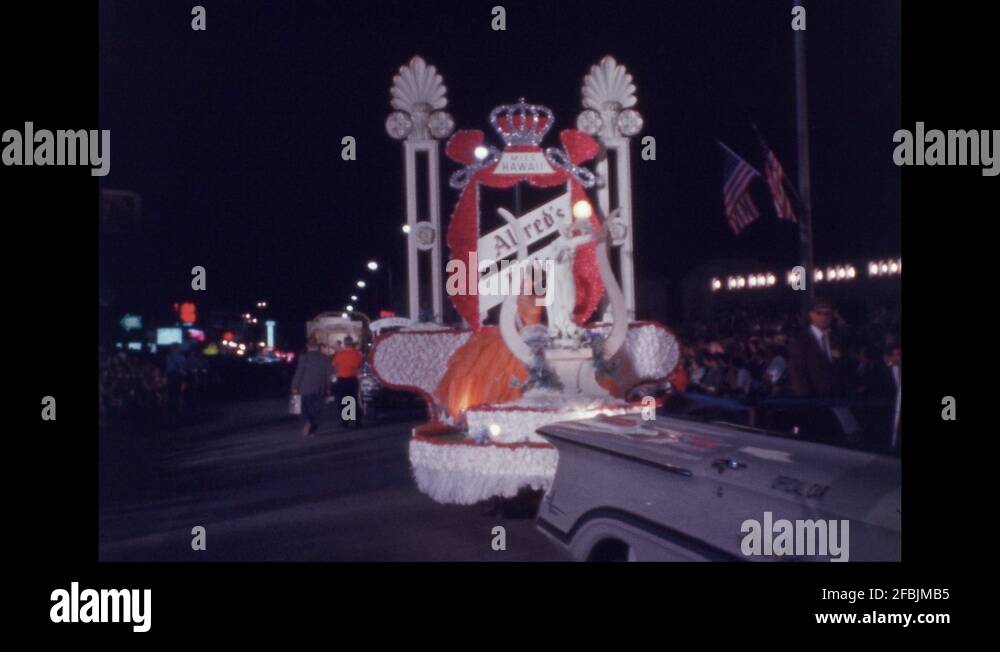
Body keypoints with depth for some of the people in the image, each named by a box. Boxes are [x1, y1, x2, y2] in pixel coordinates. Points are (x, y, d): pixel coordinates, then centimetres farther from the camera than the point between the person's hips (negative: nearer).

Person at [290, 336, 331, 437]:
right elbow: (328, 375, 6)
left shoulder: (304, 357, -7)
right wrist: (327, 389, 13)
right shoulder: (325, 359, 2)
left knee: (304, 408, 8)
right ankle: (311, 431, 9)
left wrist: (295, 387, 0)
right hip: (320, 390, 2)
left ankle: (306, 422, -18)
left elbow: (298, 373, -8)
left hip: (306, 388, -2)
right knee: (316, 410, 9)